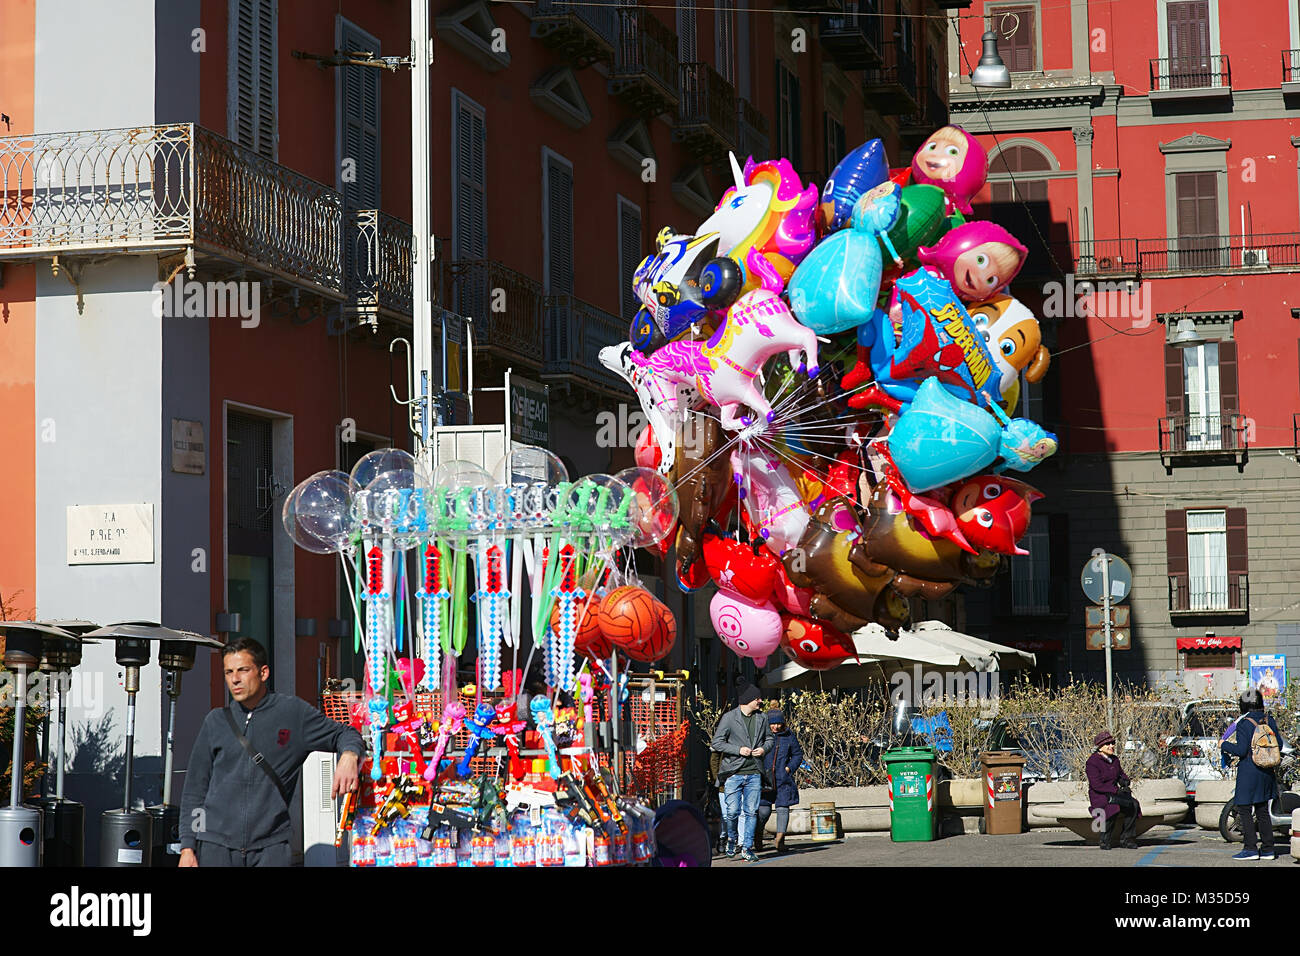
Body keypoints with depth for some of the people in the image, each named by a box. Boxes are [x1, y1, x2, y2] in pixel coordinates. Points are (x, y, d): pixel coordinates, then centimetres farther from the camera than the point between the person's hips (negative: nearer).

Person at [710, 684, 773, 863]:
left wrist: (764, 748, 2)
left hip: (754, 773, 4)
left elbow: (769, 738, 24)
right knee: (732, 811, -6)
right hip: (733, 772, -4)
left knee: (751, 811, 0)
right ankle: (731, 838, 21)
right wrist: (738, 750, -15)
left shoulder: (761, 719, 10)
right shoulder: (729, 718, -4)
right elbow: (717, 743, -5)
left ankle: (747, 848, 8)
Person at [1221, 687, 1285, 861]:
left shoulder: (1244, 723, -15)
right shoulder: (1269, 720, 5)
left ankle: (1251, 849, -5)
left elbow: (1241, 750, -18)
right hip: (1266, 772, 7)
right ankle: (1267, 849, 13)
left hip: (1249, 772, -7)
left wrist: (1224, 745, -2)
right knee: (1262, 810, 13)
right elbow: (1279, 746, 8)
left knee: (1244, 810, -1)